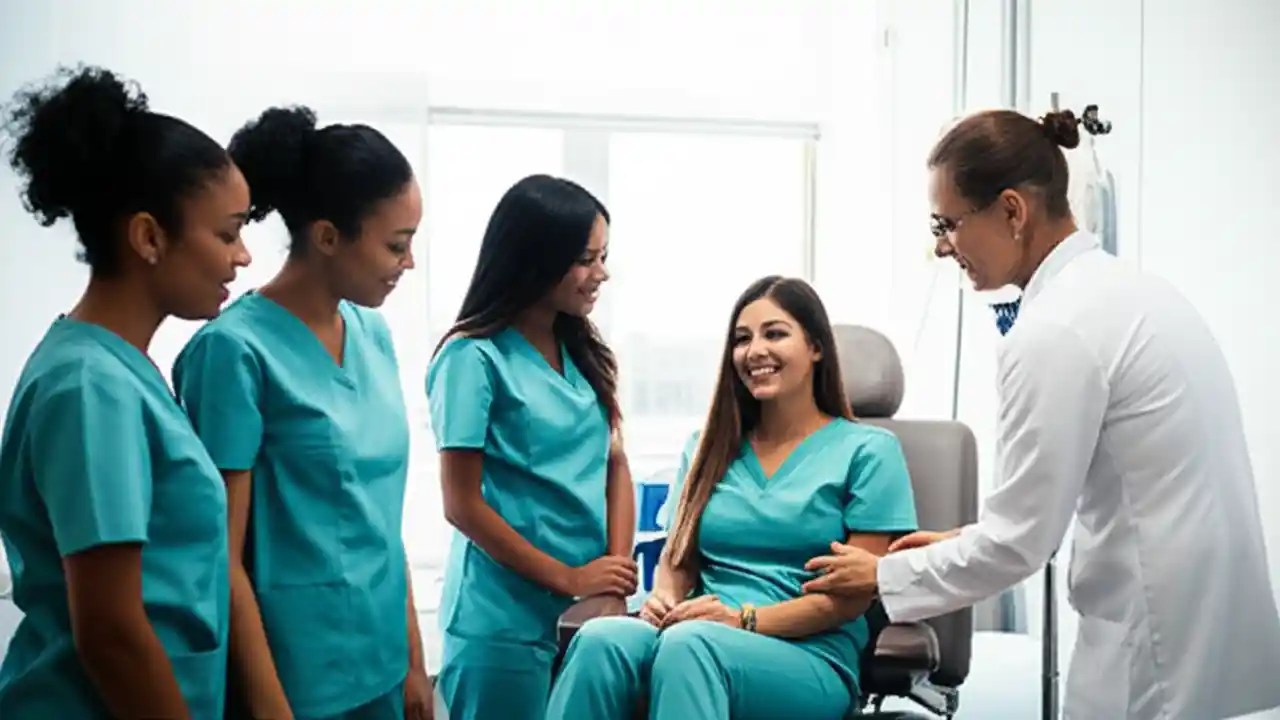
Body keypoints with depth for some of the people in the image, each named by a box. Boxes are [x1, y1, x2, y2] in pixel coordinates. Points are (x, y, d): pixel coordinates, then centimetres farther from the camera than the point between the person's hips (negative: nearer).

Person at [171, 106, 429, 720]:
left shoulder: (372, 334, 3)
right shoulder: (237, 349, -16)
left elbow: (382, 517, 9)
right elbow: (223, 559, -14)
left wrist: (413, 658, 10)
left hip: (379, 667, 6)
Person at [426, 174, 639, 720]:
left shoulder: (582, 353, 8)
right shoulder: (474, 356, -11)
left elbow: (616, 467, 8)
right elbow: (462, 505, -12)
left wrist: (615, 571, -6)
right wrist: (568, 578, -12)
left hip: (589, 611, 6)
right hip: (505, 619, -6)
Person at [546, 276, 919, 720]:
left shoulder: (868, 451, 5)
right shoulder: (709, 447, 20)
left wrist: (746, 619, -15)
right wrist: (664, 600, -5)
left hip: (810, 661, -3)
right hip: (698, 640, 4)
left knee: (689, 644, -39)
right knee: (600, 638, -32)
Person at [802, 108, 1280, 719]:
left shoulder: (1056, 330, -20)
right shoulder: (1121, 288, 8)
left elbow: (1020, 539, -15)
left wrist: (885, 575, -1)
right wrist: (971, 540, 15)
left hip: (1160, 645, -9)